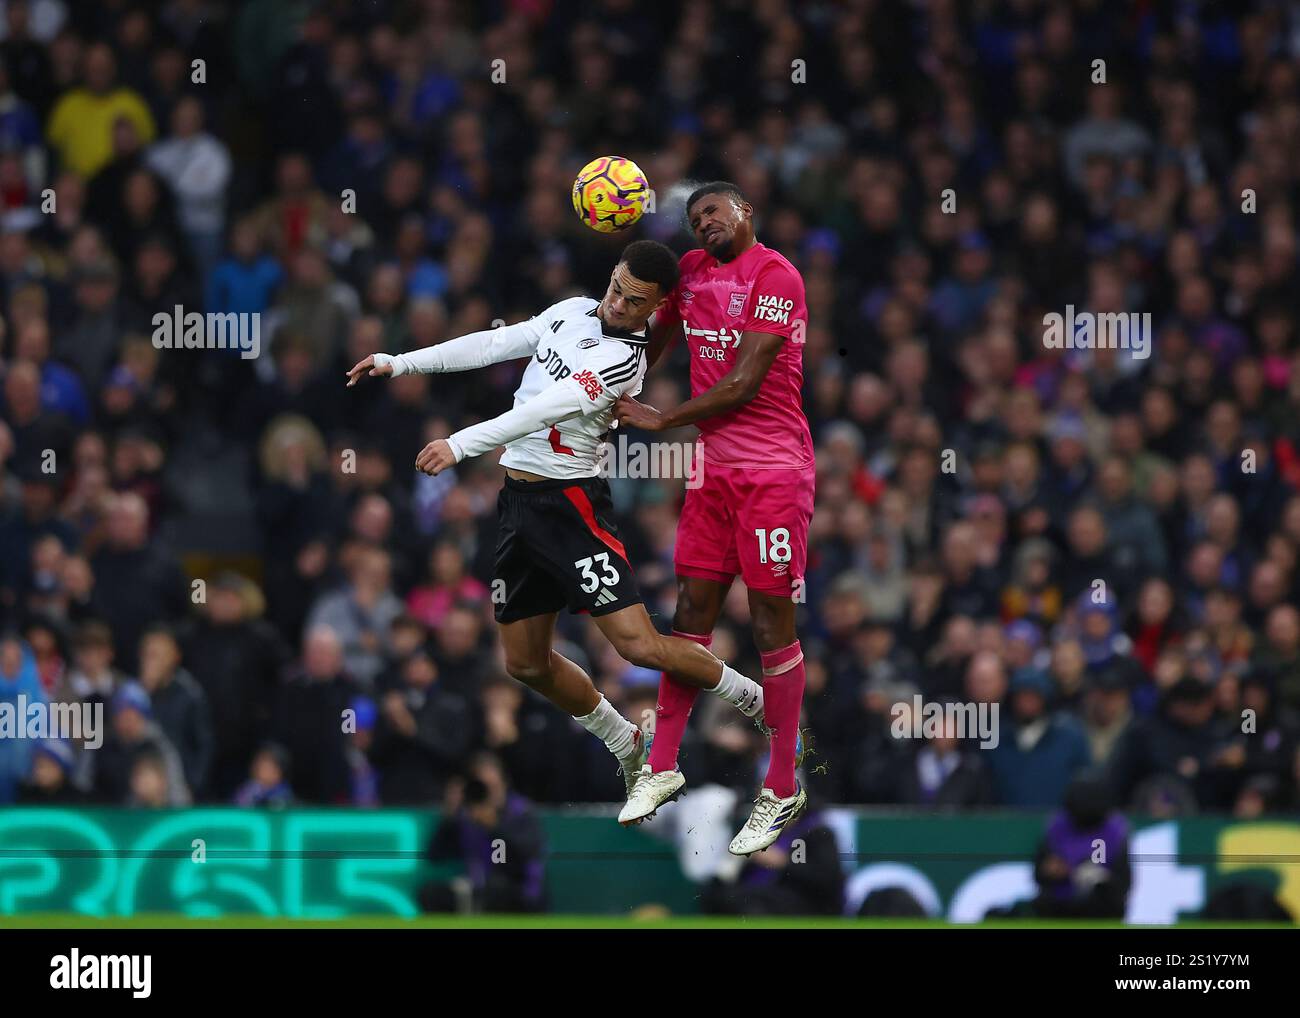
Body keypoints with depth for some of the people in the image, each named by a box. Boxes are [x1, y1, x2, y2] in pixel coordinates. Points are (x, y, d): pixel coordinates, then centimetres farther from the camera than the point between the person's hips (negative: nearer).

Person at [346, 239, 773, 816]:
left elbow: (550, 407, -27)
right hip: (518, 502, 8)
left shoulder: (622, 358, -17)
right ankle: (629, 750, 27)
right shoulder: (572, 312, 9)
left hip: (570, 502, -8)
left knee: (639, 646, -16)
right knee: (527, 663, 9)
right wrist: (401, 363, 12)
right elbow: (496, 345, 16)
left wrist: (462, 444, -35)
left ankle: (752, 698, 6)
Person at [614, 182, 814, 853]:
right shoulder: (692, 271, 12)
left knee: (772, 623, -4)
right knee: (691, 609, 8)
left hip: (773, 469, -7)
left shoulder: (775, 276, -13)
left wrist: (662, 420, -10)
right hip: (716, 468, 7)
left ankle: (782, 792, 2)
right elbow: (654, 338, 30)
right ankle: (662, 768, 16)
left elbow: (744, 383, -16)